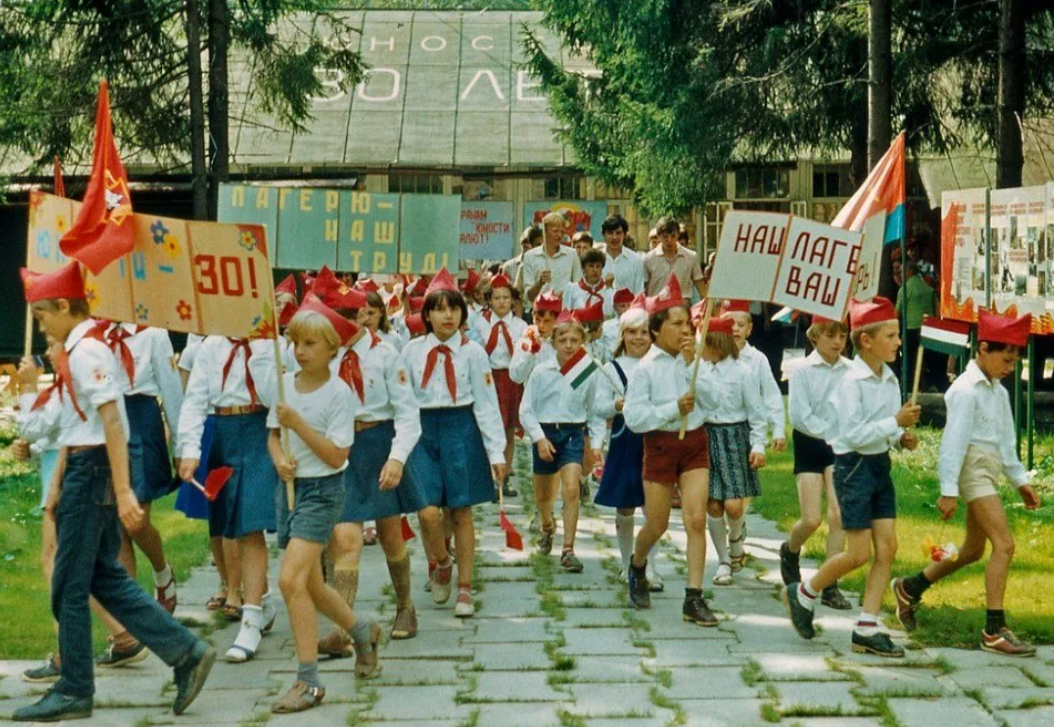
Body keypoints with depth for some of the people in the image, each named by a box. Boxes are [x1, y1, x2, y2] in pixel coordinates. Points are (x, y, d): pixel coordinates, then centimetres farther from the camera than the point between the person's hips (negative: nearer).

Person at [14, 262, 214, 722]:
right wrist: (60, 487, 21)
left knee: (69, 585, 0)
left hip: (93, 471, -10)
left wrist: (123, 492, -24)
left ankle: (74, 693, 10)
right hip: (85, 468, 10)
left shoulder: (85, 351, -16)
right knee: (104, 577, 12)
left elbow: (112, 423, -22)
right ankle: (185, 652, 11)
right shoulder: (77, 349, 15)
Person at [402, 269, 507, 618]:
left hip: (461, 429, -1)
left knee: (461, 512, 3)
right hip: (423, 431, 1)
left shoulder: (473, 352, 0)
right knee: (428, 512, -10)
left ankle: (465, 588, 16)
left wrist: (496, 452, -4)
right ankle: (441, 564, 22)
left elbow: (487, 403, 0)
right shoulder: (412, 351, 4)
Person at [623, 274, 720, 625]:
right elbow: (633, 415, -13)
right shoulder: (646, 367, -7)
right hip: (661, 444, -2)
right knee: (657, 525, 7)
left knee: (697, 519, -8)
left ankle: (694, 599, -4)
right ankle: (637, 568, 41)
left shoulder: (694, 359, 3)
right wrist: (673, 408, -19)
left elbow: (711, 399, -9)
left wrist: (692, 364, -14)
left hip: (695, 442, 2)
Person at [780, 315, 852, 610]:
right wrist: (830, 434, -17)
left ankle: (830, 586, 2)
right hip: (810, 444, -2)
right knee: (811, 520, -4)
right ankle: (790, 552, 31)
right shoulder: (803, 371, -7)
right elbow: (800, 416, -12)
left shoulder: (850, 371, -2)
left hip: (841, 446, 2)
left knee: (838, 515, -6)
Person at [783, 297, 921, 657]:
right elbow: (854, 434, -21)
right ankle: (802, 594, 19)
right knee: (859, 553, -4)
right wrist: (896, 422, -23)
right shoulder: (851, 381, -16)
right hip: (854, 466, -8)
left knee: (887, 548, 2)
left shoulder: (889, 378, 7)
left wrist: (902, 437, -1)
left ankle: (866, 630, 7)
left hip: (880, 465, 8)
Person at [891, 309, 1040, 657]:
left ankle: (910, 588, 33)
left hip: (990, 469, 10)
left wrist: (1020, 480, 20)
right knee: (1004, 544, -16)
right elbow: (954, 441, -16)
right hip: (973, 467, -10)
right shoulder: (966, 390, -13)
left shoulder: (997, 391, 14)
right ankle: (994, 631, -16)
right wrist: (948, 490, -19)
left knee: (973, 550, 17)